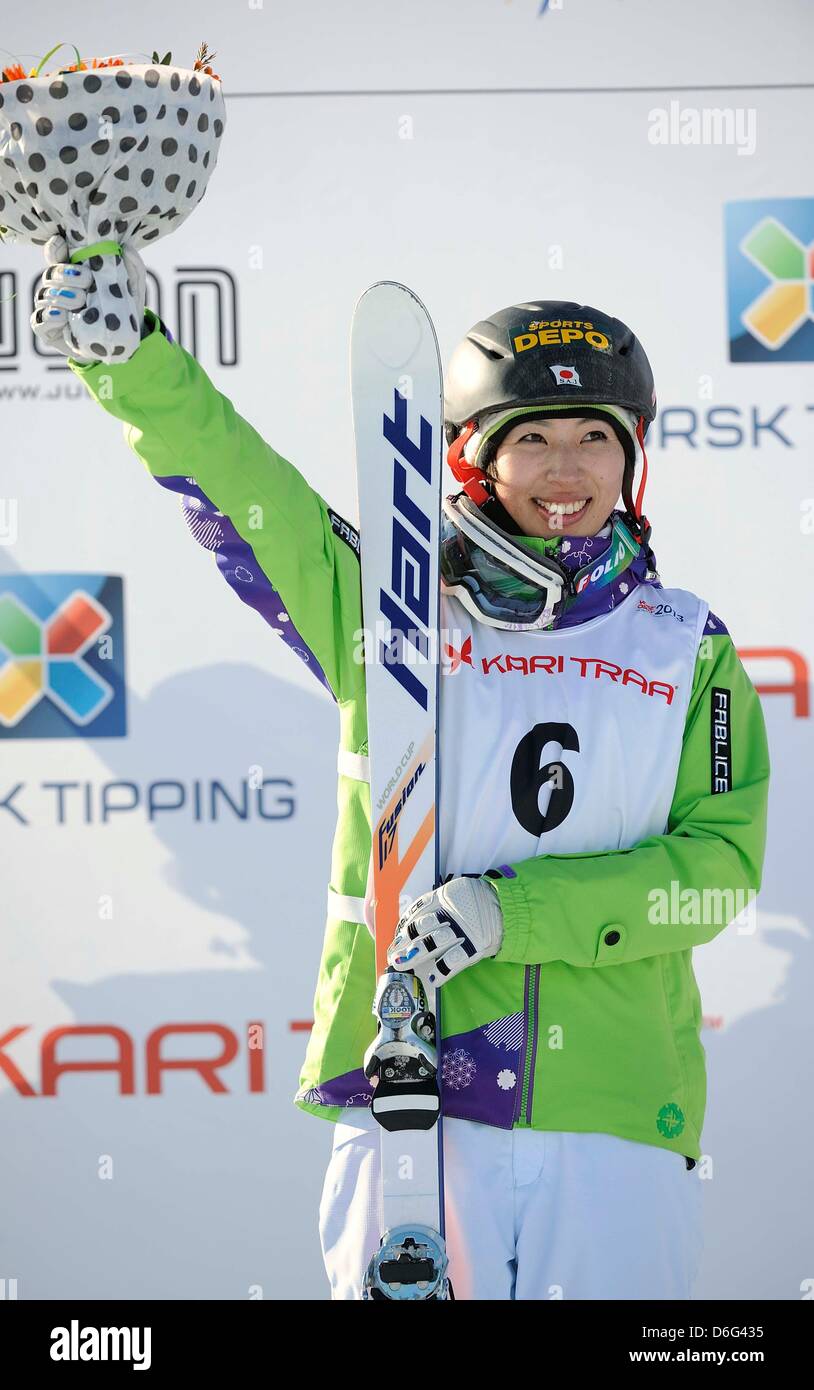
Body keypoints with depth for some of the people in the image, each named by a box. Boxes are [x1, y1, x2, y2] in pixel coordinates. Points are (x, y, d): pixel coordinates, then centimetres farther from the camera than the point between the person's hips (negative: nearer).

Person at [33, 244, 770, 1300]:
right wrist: (123, 346, -17)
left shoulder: (689, 649, 8)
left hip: (620, 1104, 1)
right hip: (407, 1083, -1)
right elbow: (232, 481, -2)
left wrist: (516, 908, -13)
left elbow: (721, 863, -1)